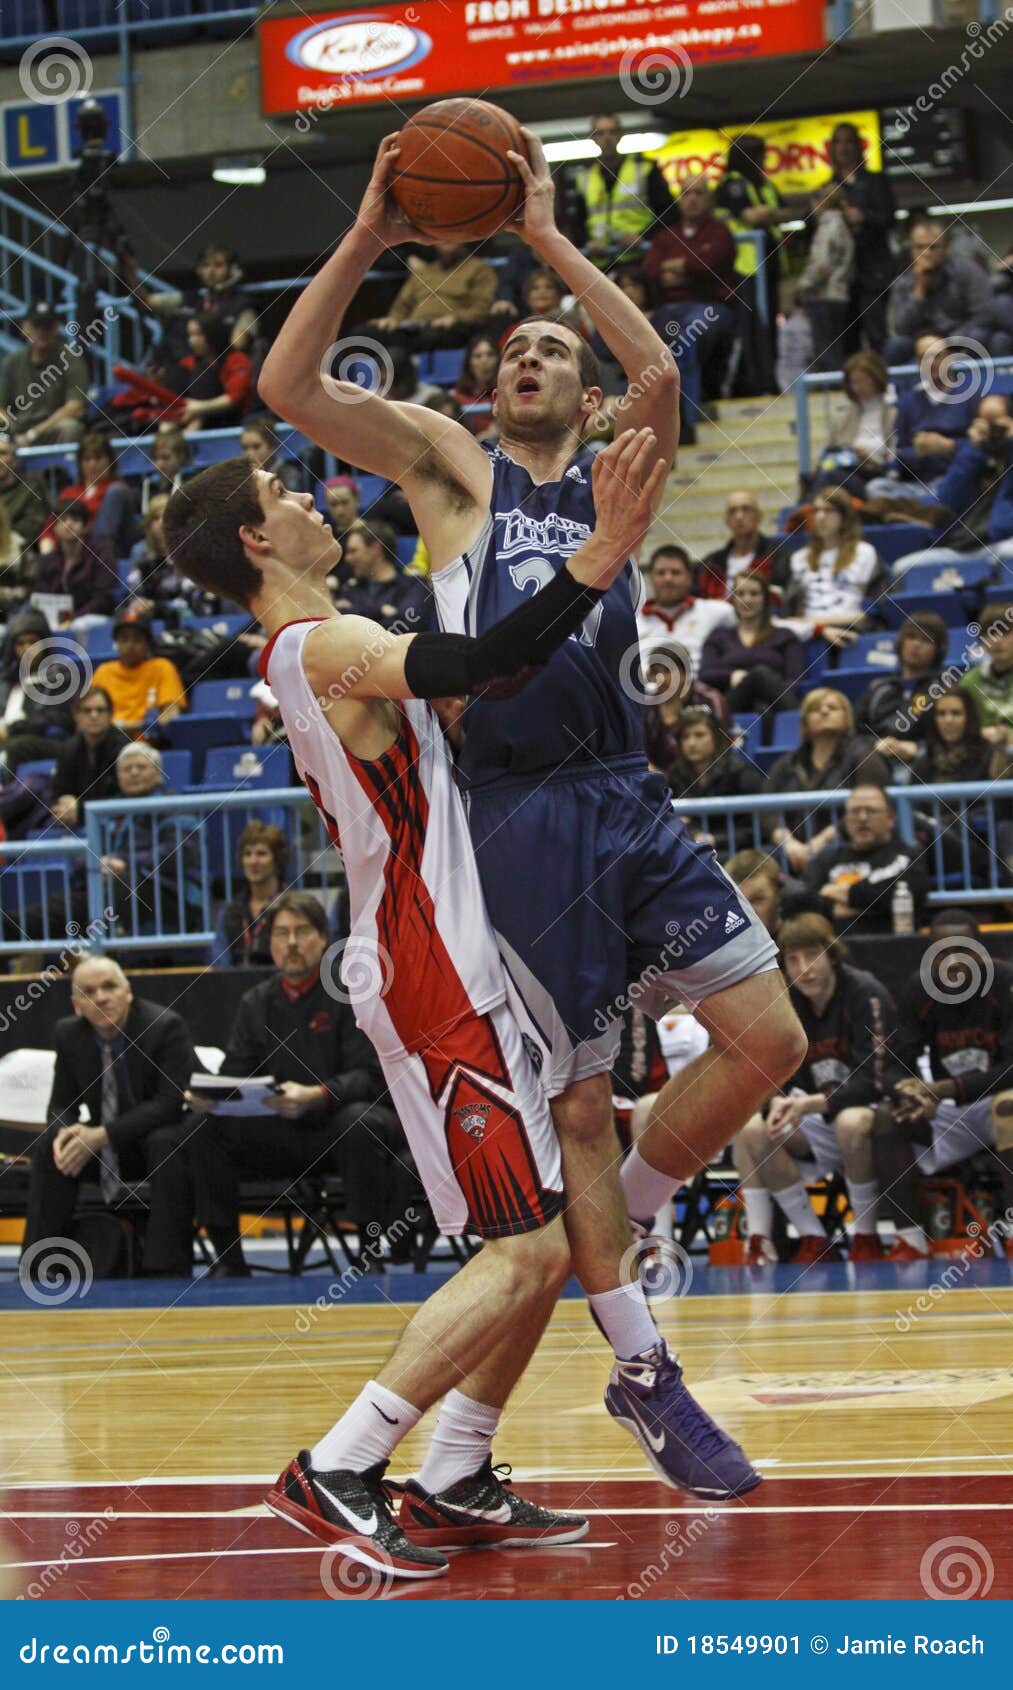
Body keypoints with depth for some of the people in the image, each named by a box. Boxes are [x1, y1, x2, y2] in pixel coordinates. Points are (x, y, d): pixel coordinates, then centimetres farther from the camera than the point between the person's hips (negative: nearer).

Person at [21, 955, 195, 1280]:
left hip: (162, 1134, -5)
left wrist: (102, 1135, -33)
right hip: (107, 1148, 5)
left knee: (168, 1144, -37)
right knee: (47, 1146, -18)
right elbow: (61, 1104, 3)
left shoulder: (165, 1025, -20)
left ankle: (168, 1267, -34)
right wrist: (65, 1131, -24)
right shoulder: (68, 1033, -3)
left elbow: (171, 1103, -25)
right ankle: (37, 1265, -15)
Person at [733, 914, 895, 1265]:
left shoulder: (865, 995, -16)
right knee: (752, 1129, -18)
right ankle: (814, 1238, -9)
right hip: (820, 1121, 6)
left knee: (851, 1122, -39)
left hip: (872, 1108, -6)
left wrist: (813, 1104, -32)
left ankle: (866, 1236, -18)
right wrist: (779, 1103, -23)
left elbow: (875, 1081, -21)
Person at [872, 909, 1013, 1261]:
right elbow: (902, 1062, -4)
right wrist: (914, 1092, -29)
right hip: (947, 1109, 4)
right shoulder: (919, 989, -4)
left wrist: (945, 1090, -30)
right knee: (885, 1117, -20)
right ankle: (910, 1240, -22)